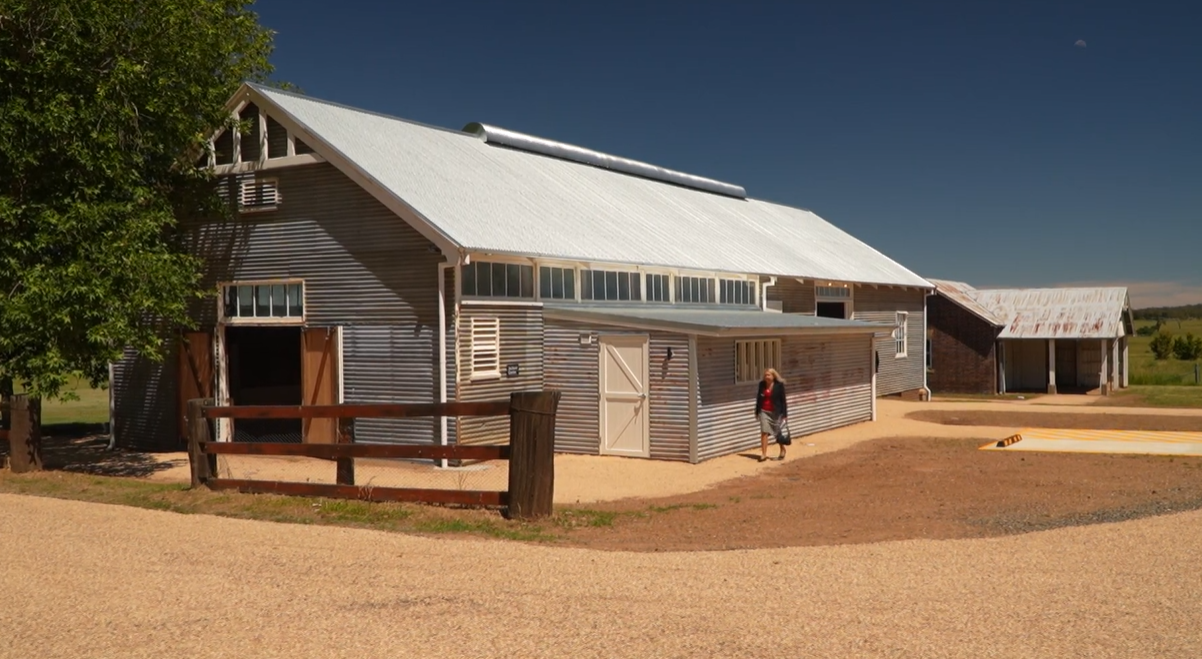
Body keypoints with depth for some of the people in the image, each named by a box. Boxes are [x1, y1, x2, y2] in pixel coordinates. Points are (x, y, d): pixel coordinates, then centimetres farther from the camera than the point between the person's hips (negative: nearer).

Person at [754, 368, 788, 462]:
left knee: (778, 433, 10)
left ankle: (782, 450, 32)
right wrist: (757, 411, 11)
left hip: (776, 412, -2)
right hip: (764, 411, 2)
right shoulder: (762, 384, 1)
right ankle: (763, 454, -4)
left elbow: (783, 400, -7)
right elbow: (759, 398, 10)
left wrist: (784, 414, -8)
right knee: (764, 432, -6)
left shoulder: (779, 385, -9)